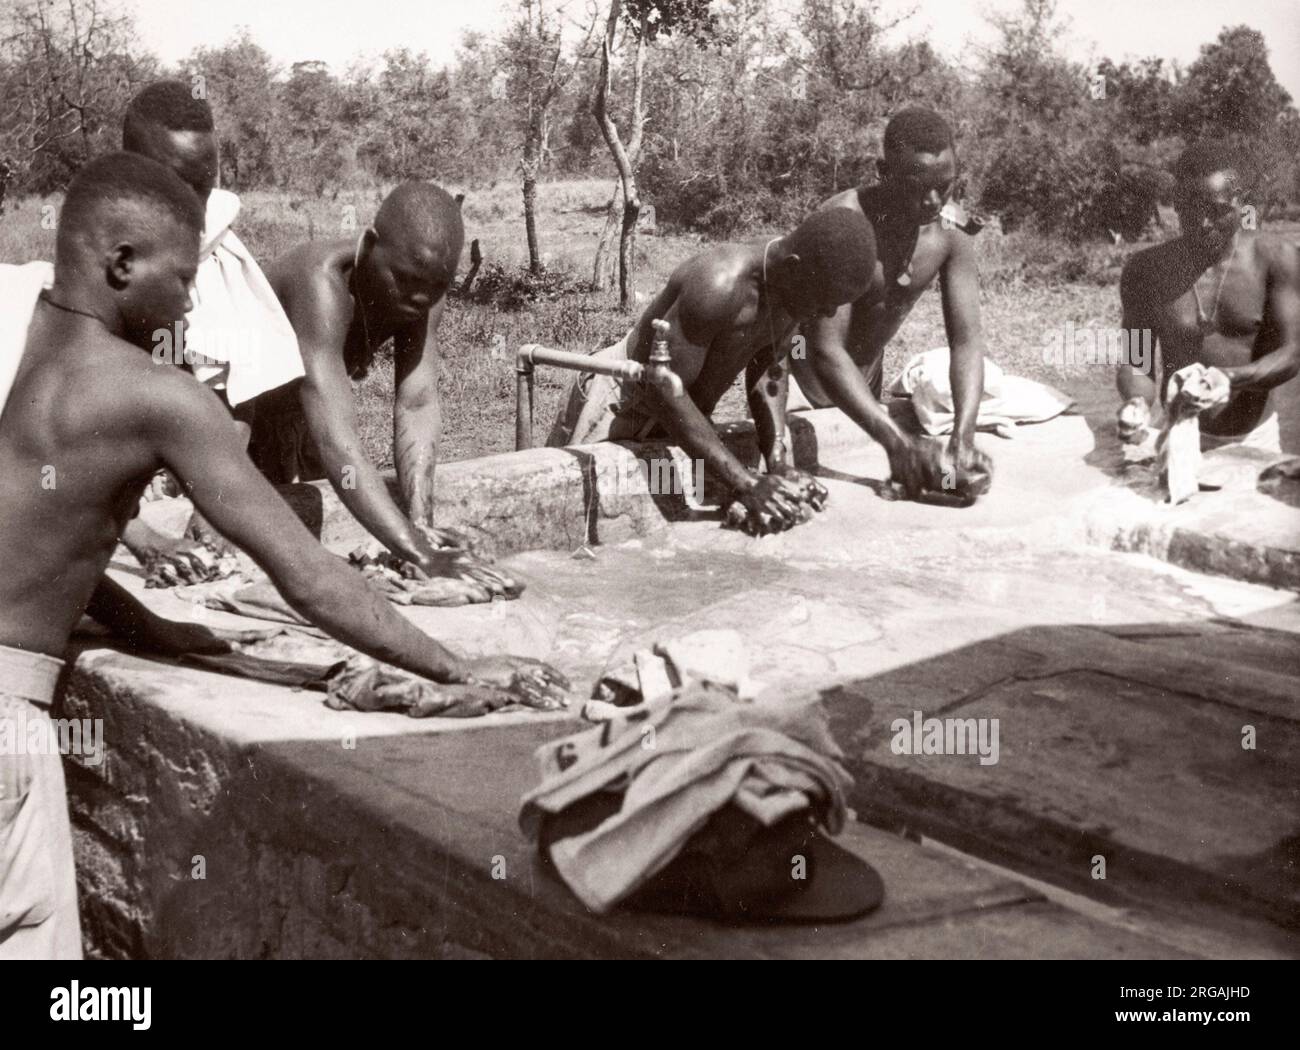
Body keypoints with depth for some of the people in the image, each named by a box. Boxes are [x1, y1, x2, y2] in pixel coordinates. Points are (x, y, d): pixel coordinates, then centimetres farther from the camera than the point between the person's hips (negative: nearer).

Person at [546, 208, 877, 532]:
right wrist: (746, 484, -38)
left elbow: (770, 370, -3)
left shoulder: (794, 281, -12)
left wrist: (780, 463, -18)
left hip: (682, 411, 8)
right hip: (620, 402, -7)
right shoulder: (718, 286, -37)